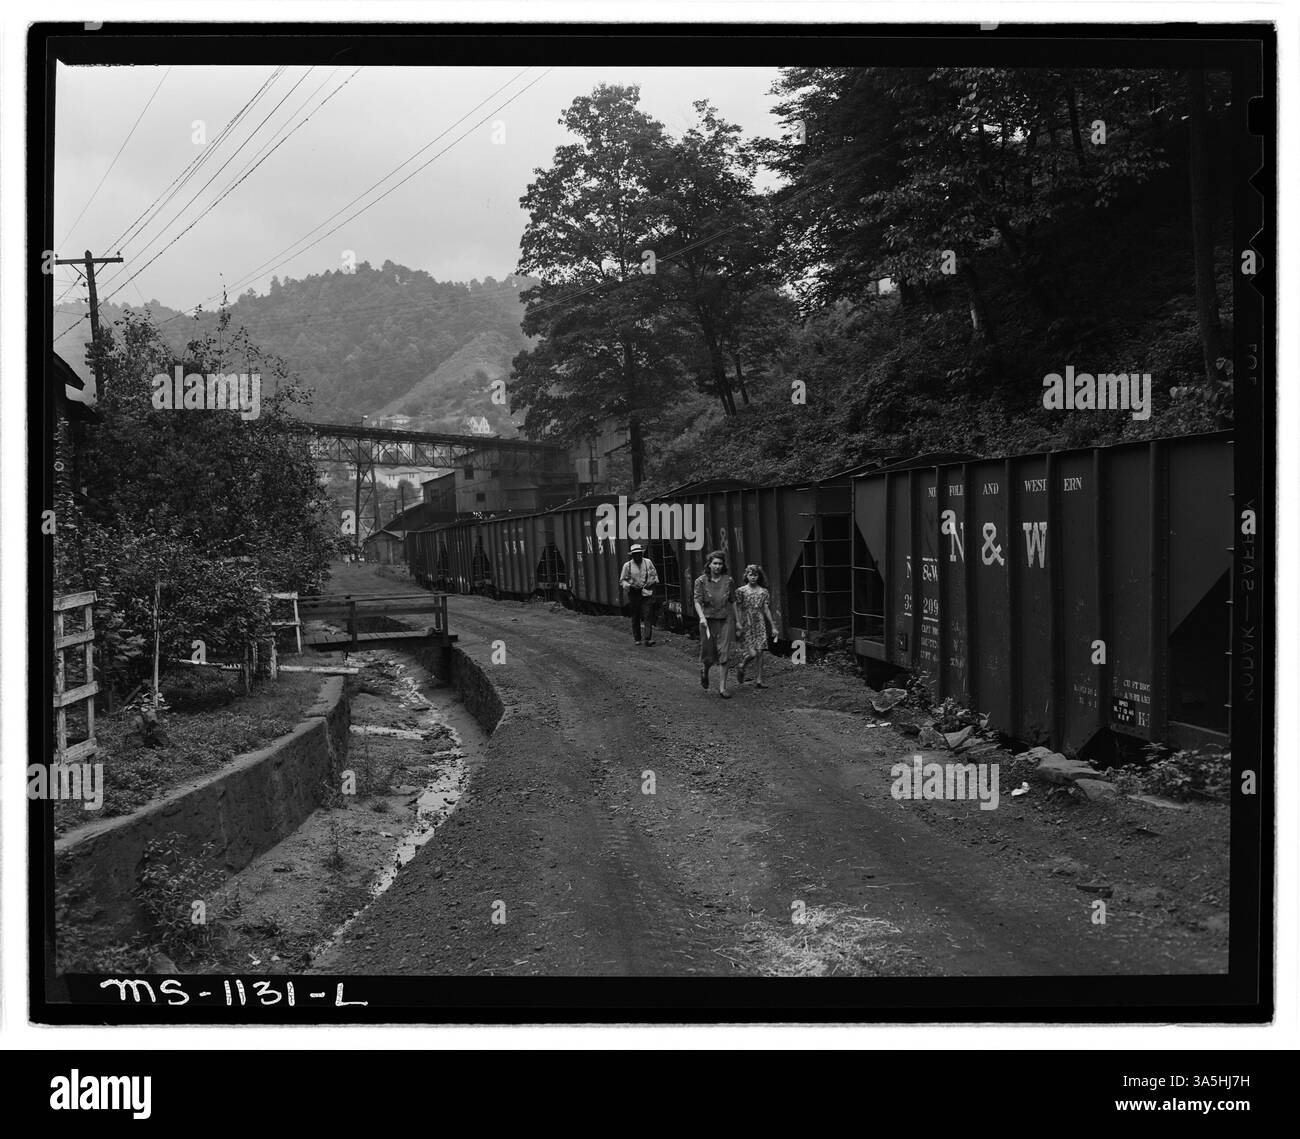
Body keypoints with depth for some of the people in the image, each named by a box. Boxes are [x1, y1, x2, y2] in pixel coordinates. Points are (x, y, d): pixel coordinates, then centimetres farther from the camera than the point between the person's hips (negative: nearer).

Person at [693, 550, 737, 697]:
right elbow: (697, 601, -8)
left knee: (724, 654, -5)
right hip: (708, 620, -1)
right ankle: (704, 672, 42)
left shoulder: (728, 580, 3)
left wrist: (737, 621, 13)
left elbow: (733, 601, 11)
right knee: (708, 654, 6)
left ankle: (722, 688, 2)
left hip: (725, 620, 1)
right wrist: (702, 617, -24)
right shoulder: (701, 581, -3)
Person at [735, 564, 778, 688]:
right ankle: (741, 667, 19)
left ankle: (758, 680, 5)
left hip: (760, 624, 3)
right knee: (752, 653, -12)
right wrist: (738, 624, -9)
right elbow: (738, 609, -2)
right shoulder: (741, 591, -2)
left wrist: (773, 627, 7)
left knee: (759, 652, -2)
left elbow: (766, 610, 9)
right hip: (746, 625, -3)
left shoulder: (763, 592, 7)